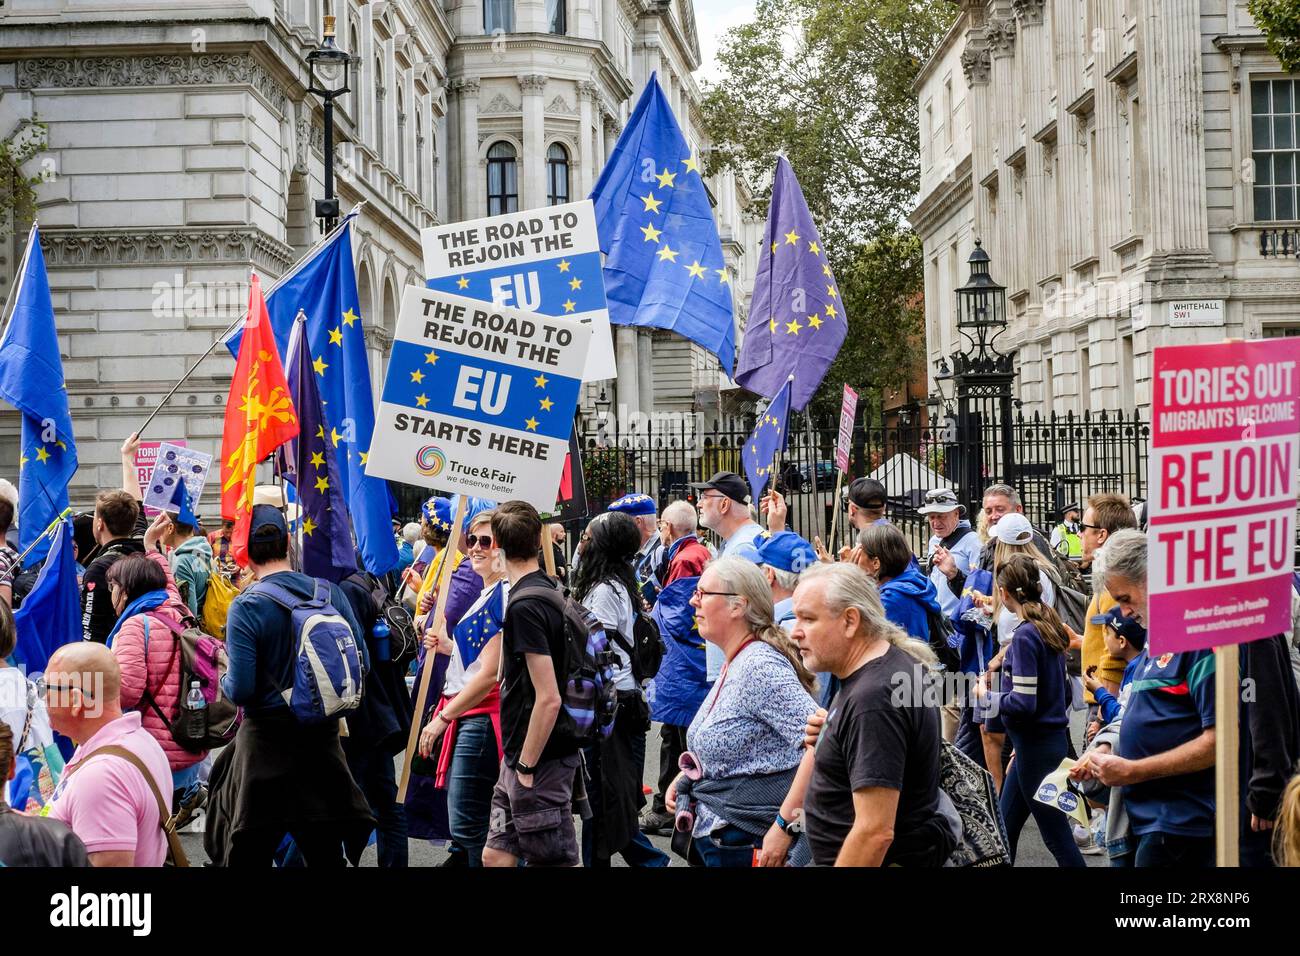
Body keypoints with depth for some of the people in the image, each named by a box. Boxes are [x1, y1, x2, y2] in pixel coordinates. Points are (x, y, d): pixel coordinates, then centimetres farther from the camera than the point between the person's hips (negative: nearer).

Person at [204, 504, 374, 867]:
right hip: (323, 739, 5)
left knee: (249, 854, 7)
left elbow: (240, 690, -18)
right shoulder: (329, 593, -1)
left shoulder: (246, 607, -15)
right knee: (326, 853, 14)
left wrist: (223, 679, 4)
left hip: (267, 741, -4)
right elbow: (362, 662, 5)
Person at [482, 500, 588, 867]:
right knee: (496, 855, 14)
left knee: (555, 861, 0)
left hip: (539, 761, -9)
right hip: (520, 756, 9)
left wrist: (526, 767, -17)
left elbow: (548, 699, -24)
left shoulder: (524, 606, -20)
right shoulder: (548, 588, 7)